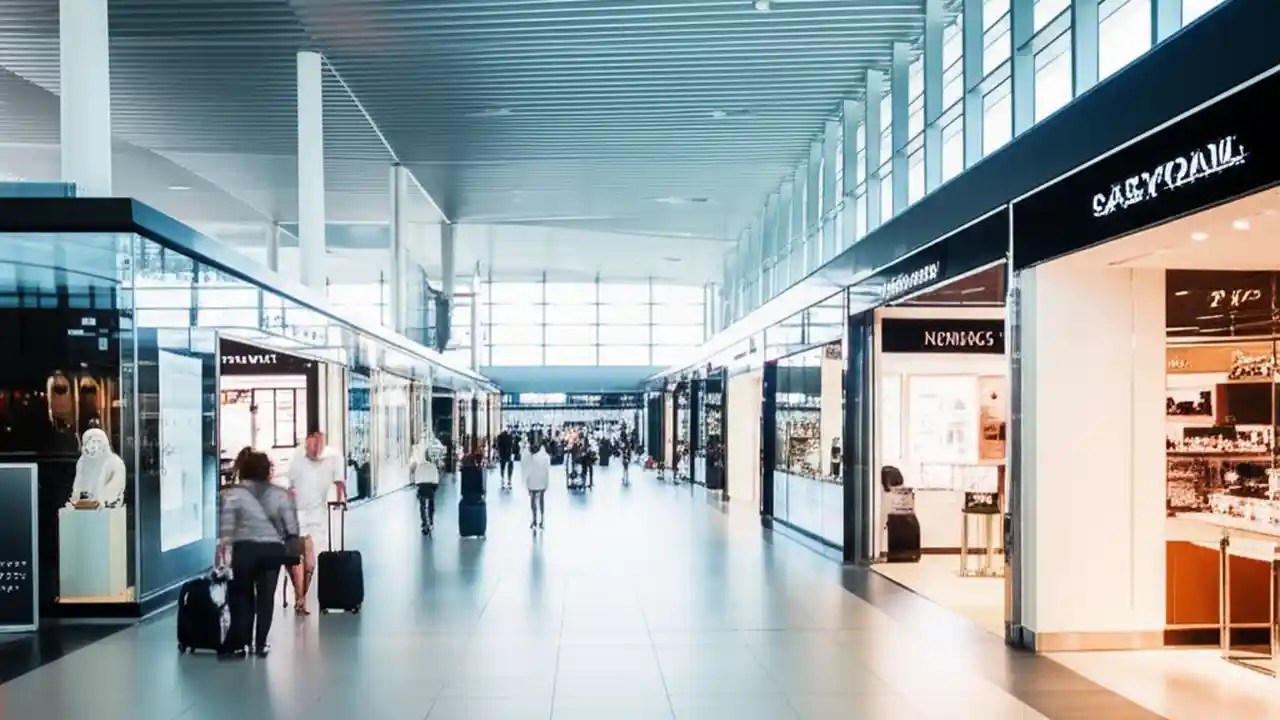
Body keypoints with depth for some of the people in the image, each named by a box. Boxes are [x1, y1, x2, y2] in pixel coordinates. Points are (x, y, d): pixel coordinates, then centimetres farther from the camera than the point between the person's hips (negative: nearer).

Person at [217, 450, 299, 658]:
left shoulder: (233, 494, -4)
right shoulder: (280, 494, 2)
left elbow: (226, 527, -9)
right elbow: (292, 528, 1)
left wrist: (222, 549, -4)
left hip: (245, 549, -2)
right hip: (273, 549, 2)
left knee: (242, 597, 12)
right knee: (265, 598, 10)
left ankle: (238, 645, 13)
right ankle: (260, 645, 14)